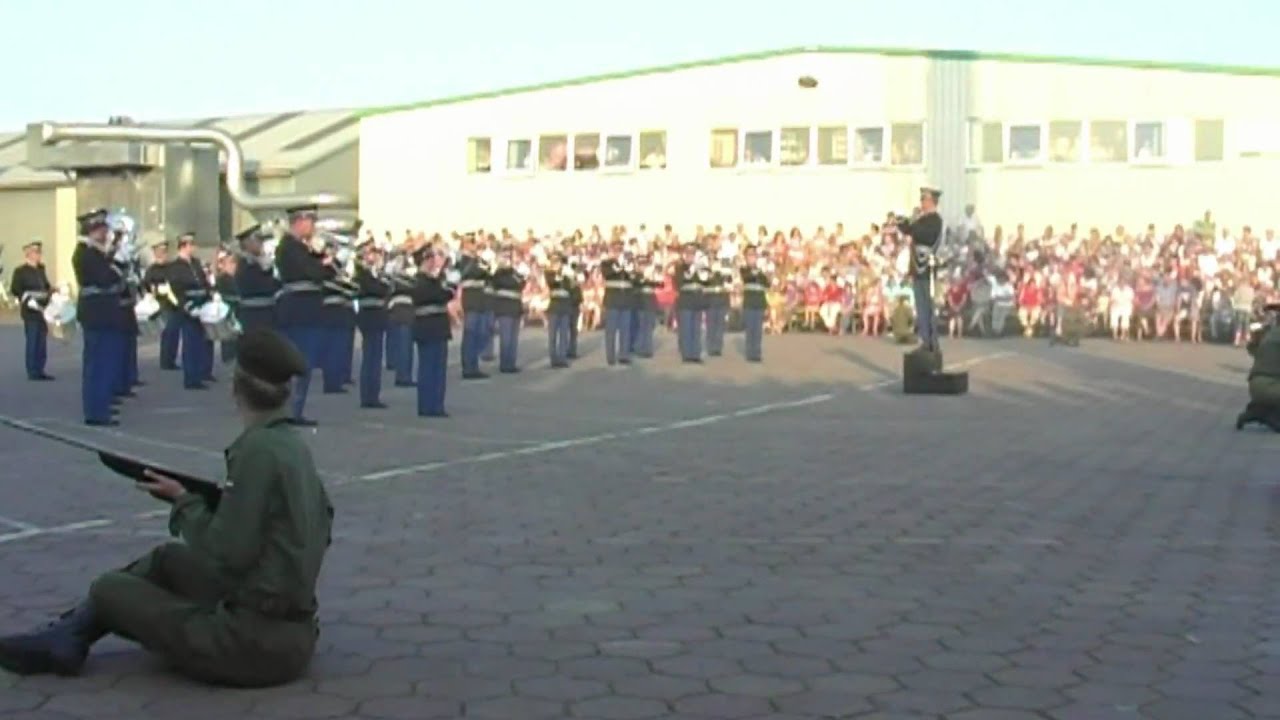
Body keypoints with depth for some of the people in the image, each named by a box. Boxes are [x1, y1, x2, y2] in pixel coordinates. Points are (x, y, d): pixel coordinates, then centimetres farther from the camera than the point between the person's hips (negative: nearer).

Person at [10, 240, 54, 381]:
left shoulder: (41, 269, 13)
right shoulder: (20, 271, -7)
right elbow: (15, 290, -13)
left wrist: (51, 291, 1)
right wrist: (27, 299, -21)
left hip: (42, 310, 7)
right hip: (30, 311, -7)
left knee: (42, 341, 8)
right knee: (32, 341, -4)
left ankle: (40, 370, 15)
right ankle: (32, 372, 1)